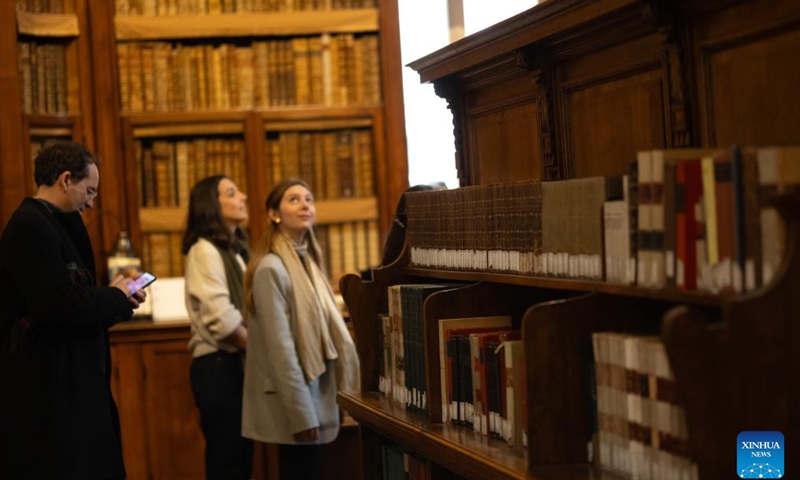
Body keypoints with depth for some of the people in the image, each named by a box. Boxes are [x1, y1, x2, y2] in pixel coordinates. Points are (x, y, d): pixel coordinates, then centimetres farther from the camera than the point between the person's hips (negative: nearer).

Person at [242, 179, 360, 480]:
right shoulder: (271, 268, -15)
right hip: (295, 401, -8)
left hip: (314, 392, 8)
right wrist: (302, 414, -20)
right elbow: (281, 348, -19)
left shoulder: (307, 261, 12)